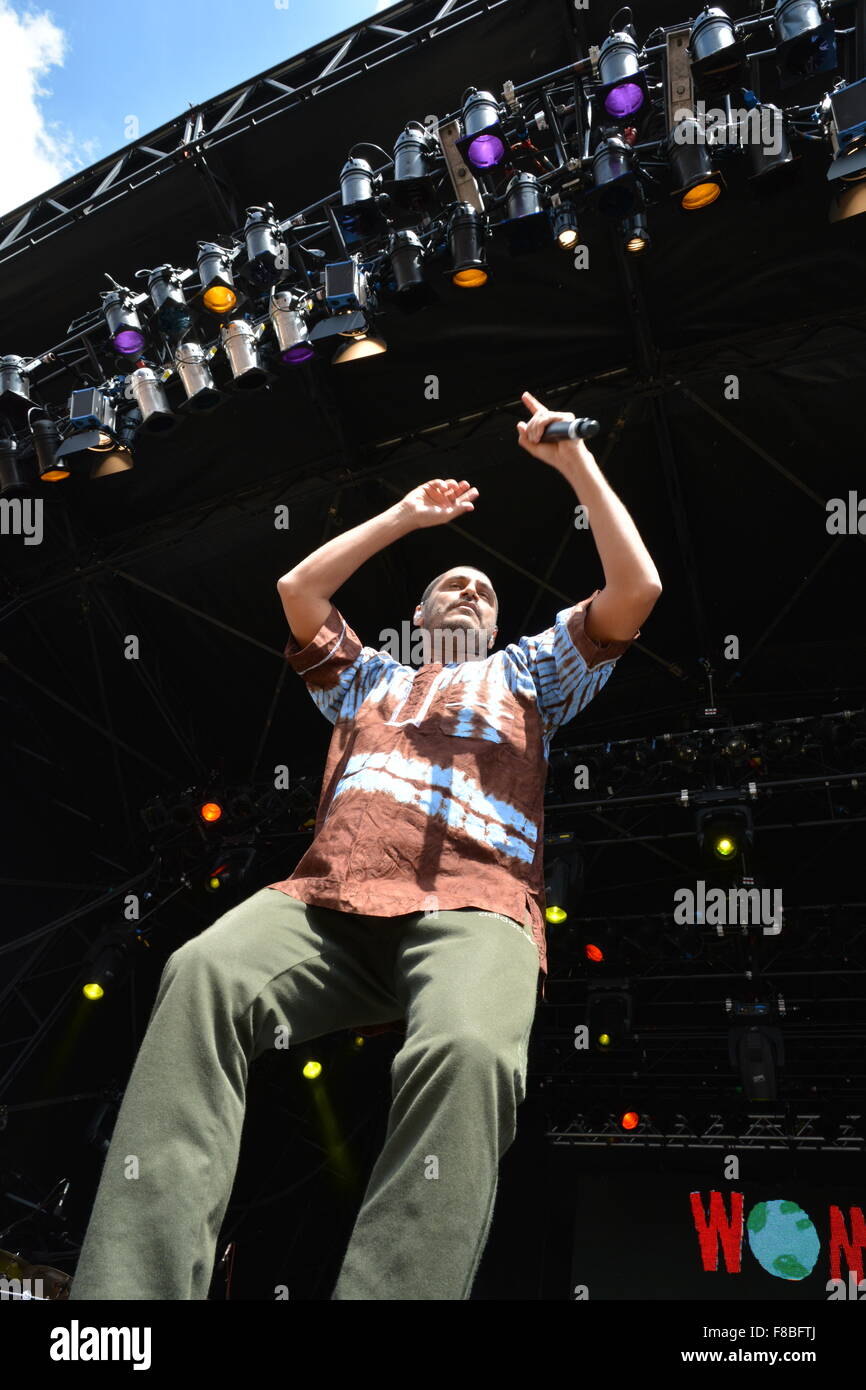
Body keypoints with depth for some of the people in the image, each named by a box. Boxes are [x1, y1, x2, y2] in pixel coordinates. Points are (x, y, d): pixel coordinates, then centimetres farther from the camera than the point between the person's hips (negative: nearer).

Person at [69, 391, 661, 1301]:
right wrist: (405, 516, 41)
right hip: (327, 898, 2)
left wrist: (577, 463, 27)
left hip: (470, 904, -1)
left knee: (467, 1049, -37)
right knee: (202, 976, -32)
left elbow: (637, 588, 27)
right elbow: (298, 588, 36)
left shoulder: (526, 672, 34)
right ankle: (131, 1284, -35)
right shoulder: (369, 677, 39)